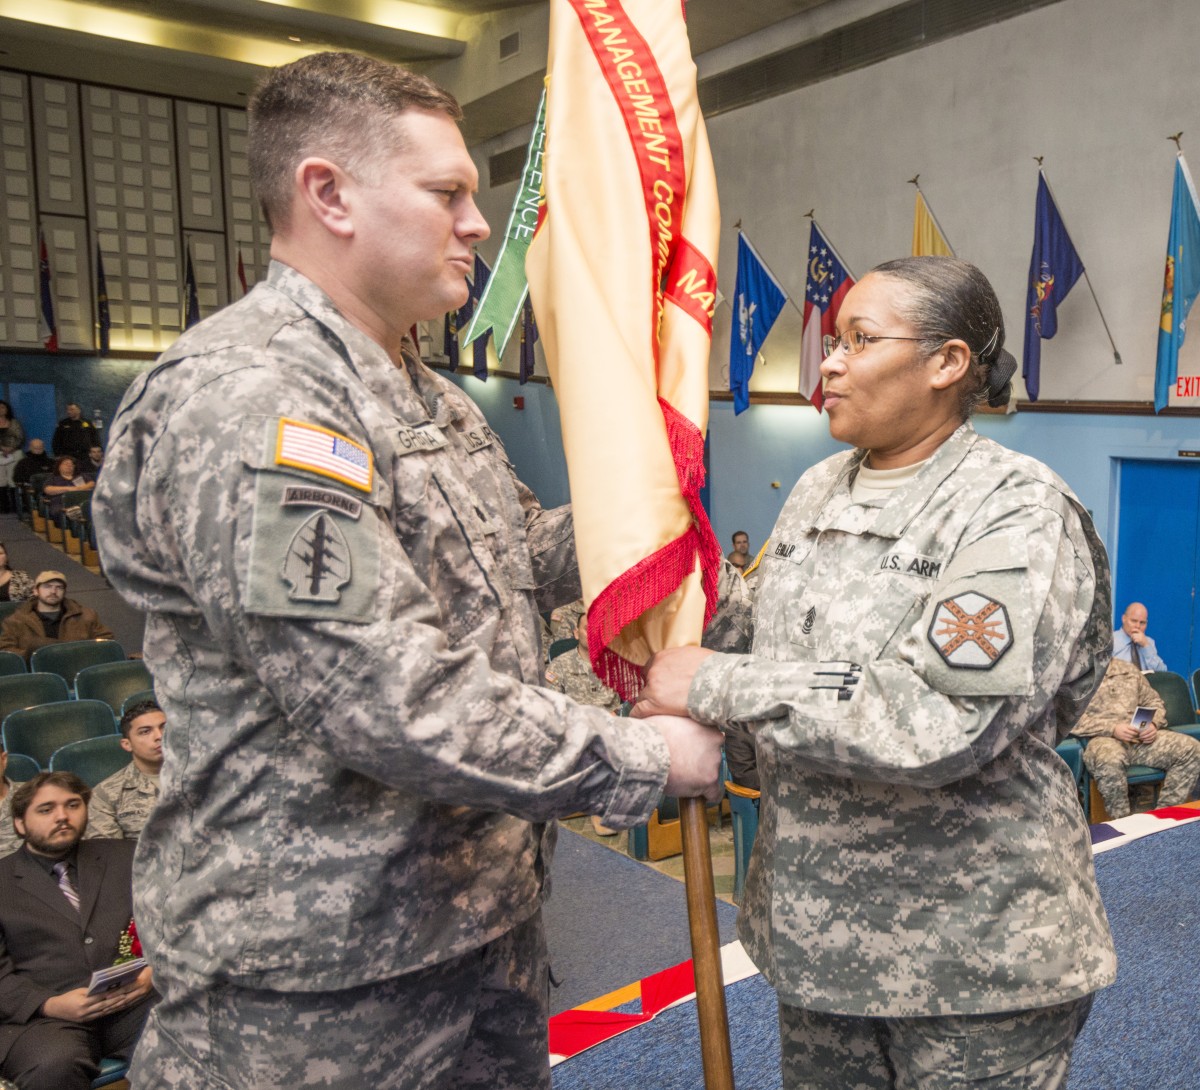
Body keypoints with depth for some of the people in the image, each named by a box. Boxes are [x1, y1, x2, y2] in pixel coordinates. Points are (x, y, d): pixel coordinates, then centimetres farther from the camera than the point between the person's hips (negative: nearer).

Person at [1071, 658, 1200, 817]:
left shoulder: (1128, 669, 18)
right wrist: (1112, 729, -19)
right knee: (1109, 760, -40)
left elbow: (1154, 702, 21)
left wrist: (1153, 724, -1)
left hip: (1141, 737, 6)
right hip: (1103, 738, -6)